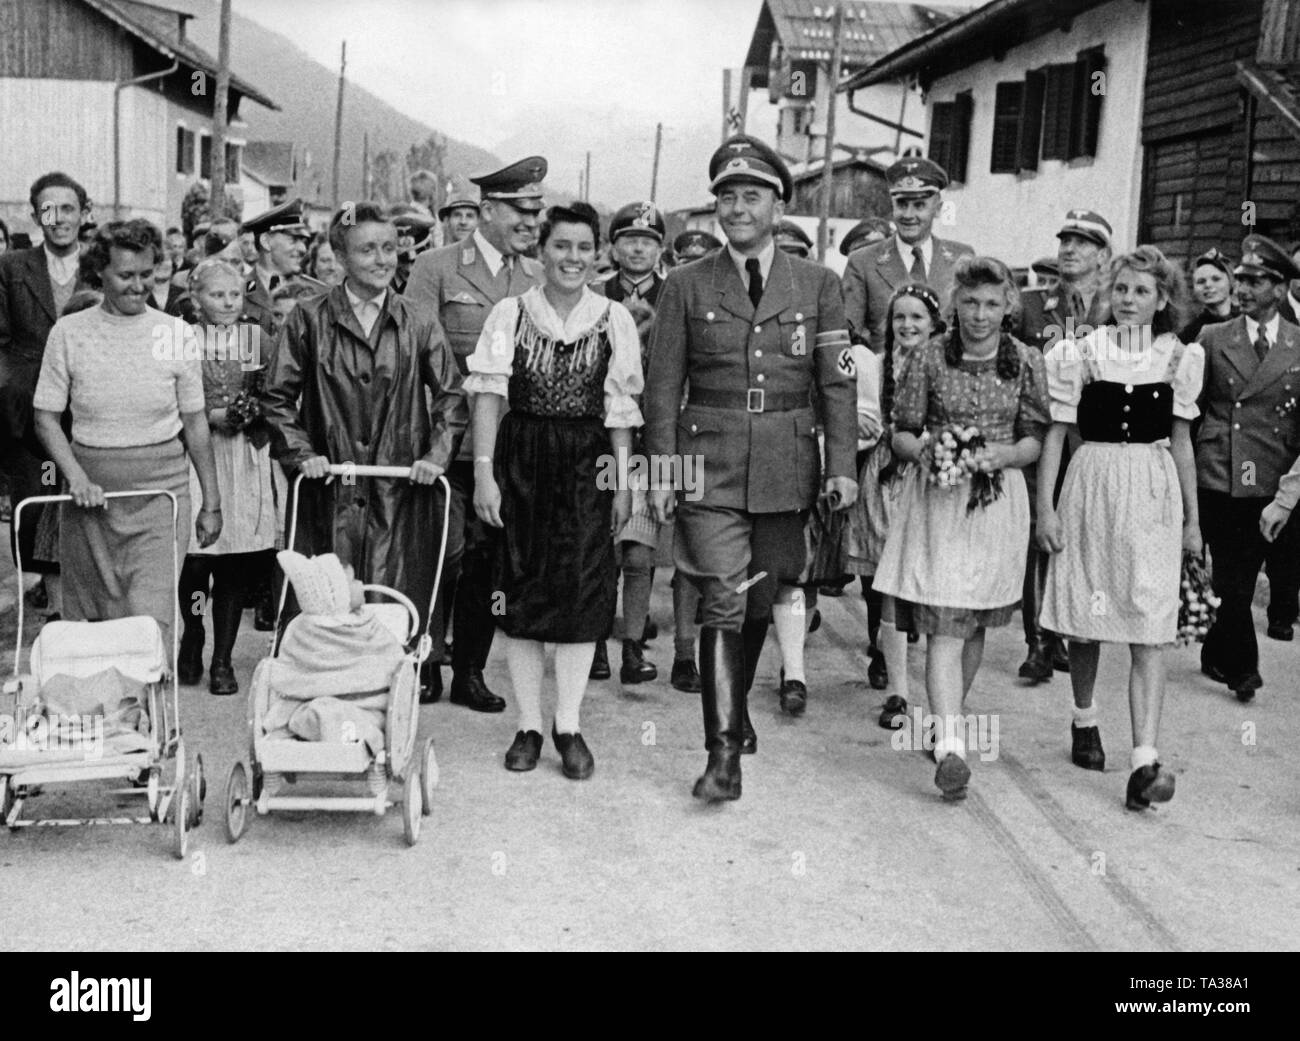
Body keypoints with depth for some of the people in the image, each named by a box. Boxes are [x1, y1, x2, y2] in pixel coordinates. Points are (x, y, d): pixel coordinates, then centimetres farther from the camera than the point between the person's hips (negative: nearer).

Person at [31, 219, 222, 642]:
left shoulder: (177, 334, 1)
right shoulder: (69, 332, 1)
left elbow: (195, 423, 6)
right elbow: (46, 417, 3)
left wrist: (211, 503, 7)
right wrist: (76, 477, -12)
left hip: (161, 490, -1)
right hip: (91, 492, 1)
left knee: (152, 620, -8)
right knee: (86, 618, 9)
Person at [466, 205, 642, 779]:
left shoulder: (614, 319, 3)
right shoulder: (510, 313, 3)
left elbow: (620, 408, 4)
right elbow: (489, 396, -1)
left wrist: (623, 481, -1)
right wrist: (484, 470, -9)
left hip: (587, 462, 0)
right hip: (521, 457, 0)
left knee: (581, 586, -5)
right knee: (522, 589, 2)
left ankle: (568, 726, 5)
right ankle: (528, 725, 12)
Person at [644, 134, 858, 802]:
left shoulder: (816, 284, 7)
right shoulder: (686, 287, 5)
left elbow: (837, 382, 5)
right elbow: (663, 386, 4)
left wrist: (842, 464, -4)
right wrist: (661, 469, -3)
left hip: (786, 467, 2)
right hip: (709, 463, -2)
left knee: (761, 599, 12)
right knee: (723, 602, -10)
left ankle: (735, 707, 36)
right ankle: (724, 752, -9)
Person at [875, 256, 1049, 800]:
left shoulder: (1026, 361, 4)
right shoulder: (929, 357, -1)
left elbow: (1035, 440, 5)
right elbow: (901, 434, 2)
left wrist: (1001, 456, -15)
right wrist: (926, 451, -19)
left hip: (998, 500, 3)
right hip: (937, 499, -2)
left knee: (974, 626, 13)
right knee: (944, 627, -11)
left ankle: (946, 723, 33)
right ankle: (951, 746, -16)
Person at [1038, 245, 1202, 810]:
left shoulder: (1177, 358, 6)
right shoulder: (1078, 353, 1)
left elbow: (1181, 441, 12)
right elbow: (1055, 431, 3)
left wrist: (1192, 519, 13)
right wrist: (1044, 507, -3)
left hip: (1154, 494, 1)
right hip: (1092, 487, 0)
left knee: (1149, 630, -7)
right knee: (1086, 622, 9)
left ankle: (1145, 762, -12)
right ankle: (1084, 719, 35)